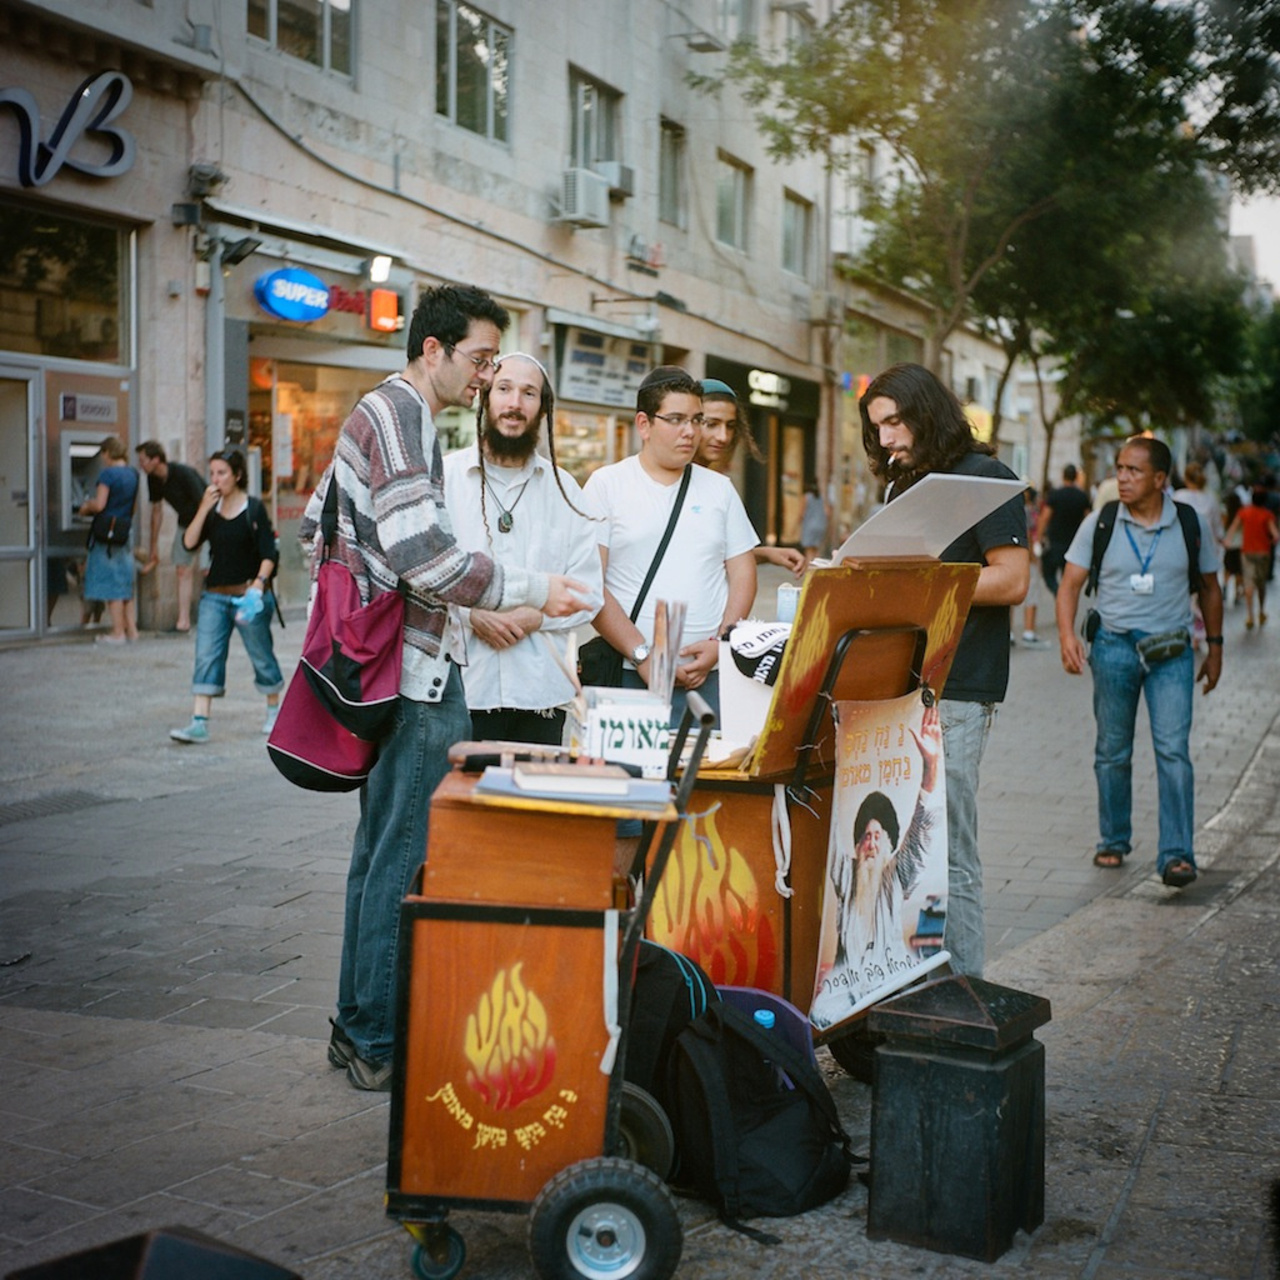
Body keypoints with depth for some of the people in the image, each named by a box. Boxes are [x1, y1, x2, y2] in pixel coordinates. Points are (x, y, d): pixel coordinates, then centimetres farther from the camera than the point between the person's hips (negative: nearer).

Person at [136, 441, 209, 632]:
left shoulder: (184, 474, -26)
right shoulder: (153, 479, -3)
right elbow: (157, 510, 11)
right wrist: (152, 549, 15)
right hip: (186, 523, 7)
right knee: (182, 570, 2)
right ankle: (183, 621, 3)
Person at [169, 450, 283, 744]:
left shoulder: (254, 509, -5)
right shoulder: (211, 509, 8)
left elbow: (269, 554, -8)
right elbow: (189, 543, -4)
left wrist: (258, 584, -22)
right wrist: (204, 508, -11)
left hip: (248, 595, -4)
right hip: (214, 595, 4)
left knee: (261, 655, 9)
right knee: (206, 656, -5)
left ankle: (274, 710, 30)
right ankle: (199, 724, -9)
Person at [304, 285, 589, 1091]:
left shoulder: (381, 411, 18)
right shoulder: (401, 415, -15)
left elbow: (316, 527, 24)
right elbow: (425, 555, -25)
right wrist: (532, 590, -19)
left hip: (390, 667, 11)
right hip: (416, 671, -11)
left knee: (380, 850, 16)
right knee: (406, 859, -4)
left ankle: (358, 1026, 26)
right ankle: (380, 1045, 4)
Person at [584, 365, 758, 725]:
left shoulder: (719, 489, 15)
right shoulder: (606, 484, 4)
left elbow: (743, 574, 12)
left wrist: (722, 644, -5)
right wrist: (643, 655, -12)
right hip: (631, 675, -3)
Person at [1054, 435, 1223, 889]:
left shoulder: (1191, 524, 2)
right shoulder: (1099, 524, -1)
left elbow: (1208, 587, 13)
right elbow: (1071, 584, 0)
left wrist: (1215, 647, 13)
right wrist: (1067, 633, -16)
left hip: (1172, 650, -1)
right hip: (1114, 645, 1)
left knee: (1173, 749, -11)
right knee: (1112, 752, 9)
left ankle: (1176, 854, -9)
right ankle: (1113, 841, 25)